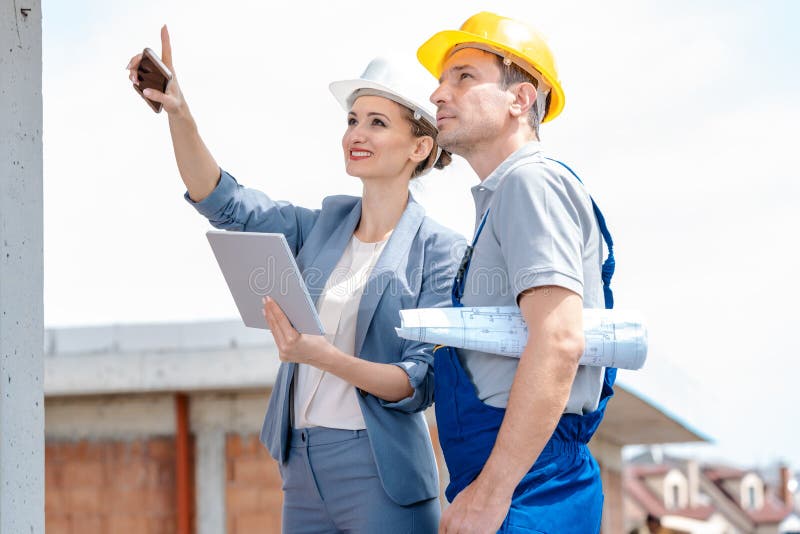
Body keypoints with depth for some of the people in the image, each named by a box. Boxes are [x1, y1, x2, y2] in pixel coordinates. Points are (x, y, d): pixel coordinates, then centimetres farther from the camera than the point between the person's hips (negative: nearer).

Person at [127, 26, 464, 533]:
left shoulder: (440, 249, -7)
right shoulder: (325, 225, 10)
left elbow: (421, 384, -12)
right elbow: (222, 201, 3)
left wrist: (326, 357, -26)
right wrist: (178, 112, -11)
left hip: (381, 475, -5)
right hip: (302, 466, 6)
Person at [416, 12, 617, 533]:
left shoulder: (531, 182, -9)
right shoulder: (500, 196, 22)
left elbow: (559, 341, -21)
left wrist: (491, 492, -23)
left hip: (528, 491, -10)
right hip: (502, 484, 10)